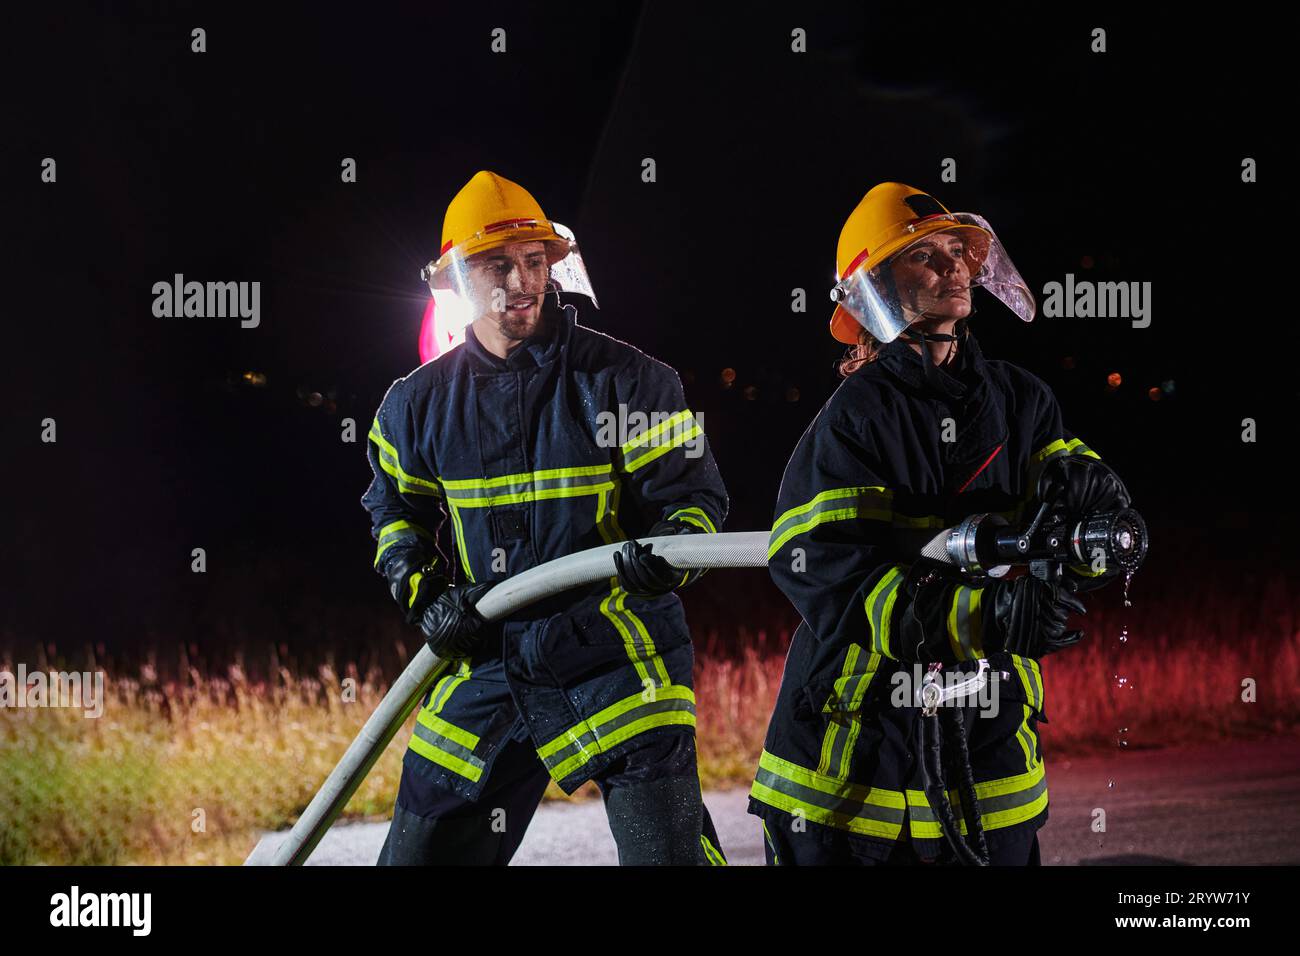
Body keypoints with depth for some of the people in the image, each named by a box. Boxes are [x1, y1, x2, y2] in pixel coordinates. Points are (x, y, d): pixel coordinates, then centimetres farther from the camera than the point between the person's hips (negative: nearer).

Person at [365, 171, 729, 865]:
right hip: (488, 664, 4)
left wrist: (669, 552, -25)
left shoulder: (624, 379, -5)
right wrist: (425, 597, 3)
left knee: (666, 853, -11)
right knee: (419, 850, 9)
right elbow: (394, 513, 20)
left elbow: (696, 495, -3)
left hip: (617, 658, -3)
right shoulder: (418, 405, 6)